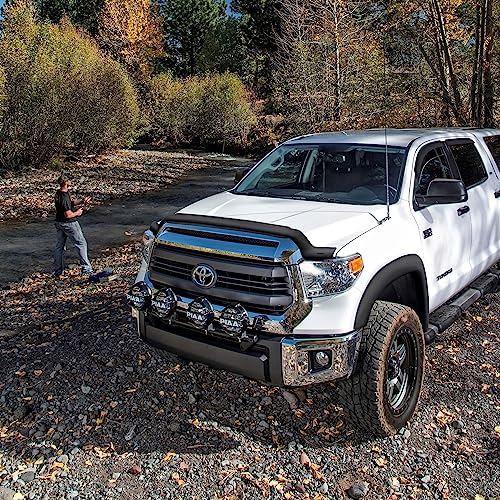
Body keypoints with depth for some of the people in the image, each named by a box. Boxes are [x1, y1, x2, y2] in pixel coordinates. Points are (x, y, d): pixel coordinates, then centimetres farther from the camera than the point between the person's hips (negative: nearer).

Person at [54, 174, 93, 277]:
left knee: (59, 246, 14)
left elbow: (72, 201, 16)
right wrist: (77, 213, -8)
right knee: (81, 244, 3)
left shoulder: (59, 193, 4)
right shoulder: (64, 197, -26)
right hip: (68, 224, -9)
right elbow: (68, 215, -26)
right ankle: (86, 268, 6)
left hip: (59, 223, 9)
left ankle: (58, 271, 21)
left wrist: (82, 201, 0)